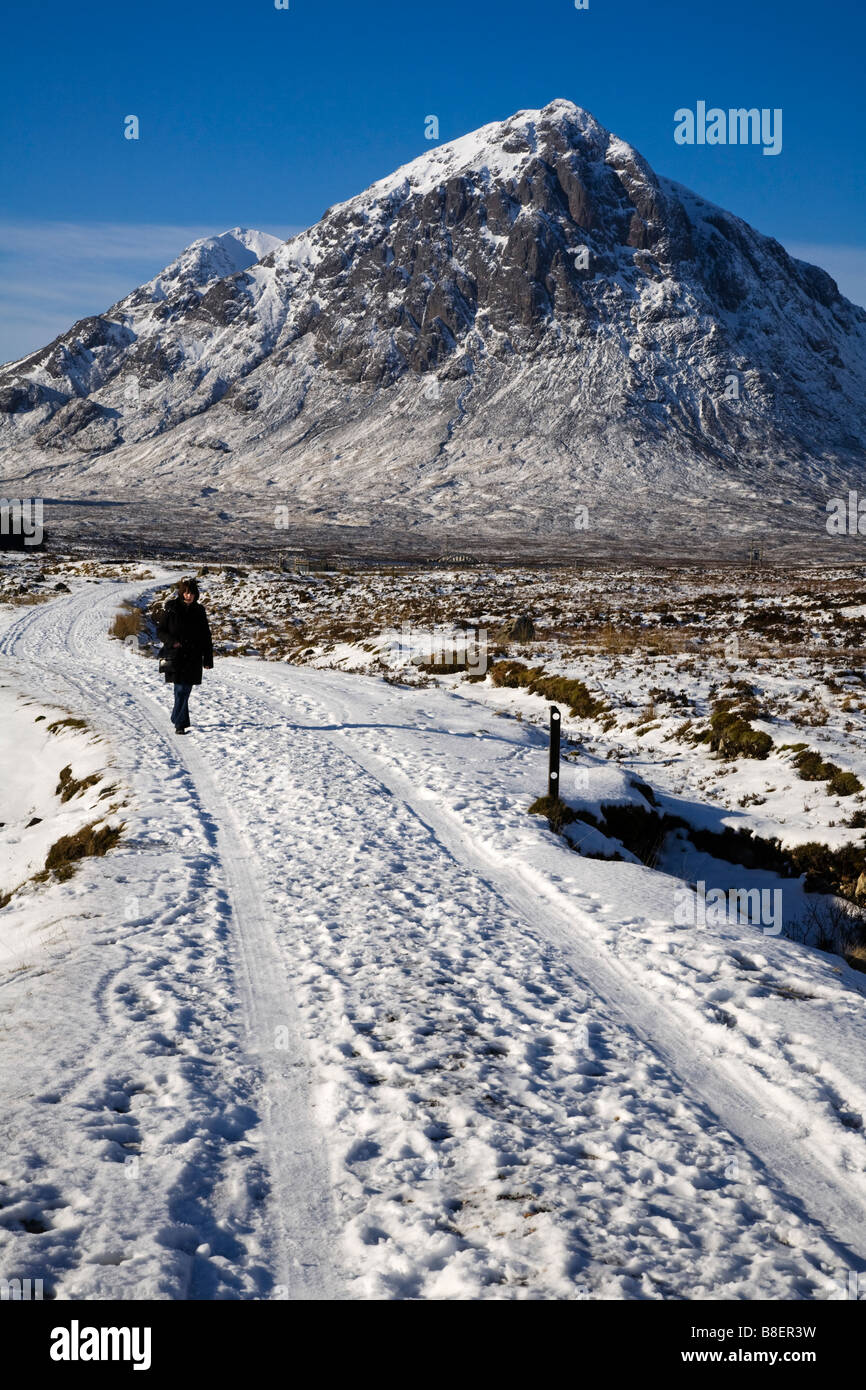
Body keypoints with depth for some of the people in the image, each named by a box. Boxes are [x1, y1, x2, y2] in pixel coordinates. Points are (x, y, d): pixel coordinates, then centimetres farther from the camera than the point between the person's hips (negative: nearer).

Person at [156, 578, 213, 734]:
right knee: (180, 689, -7)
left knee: (184, 690, -1)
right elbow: (160, 631, 4)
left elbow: (206, 637, 11)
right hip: (175, 656, -2)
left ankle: (178, 722, 8)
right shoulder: (171, 609, 0)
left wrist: (208, 659, 7)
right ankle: (181, 722, 3)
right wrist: (171, 641, -15)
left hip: (193, 658, 2)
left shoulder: (199, 611, 8)